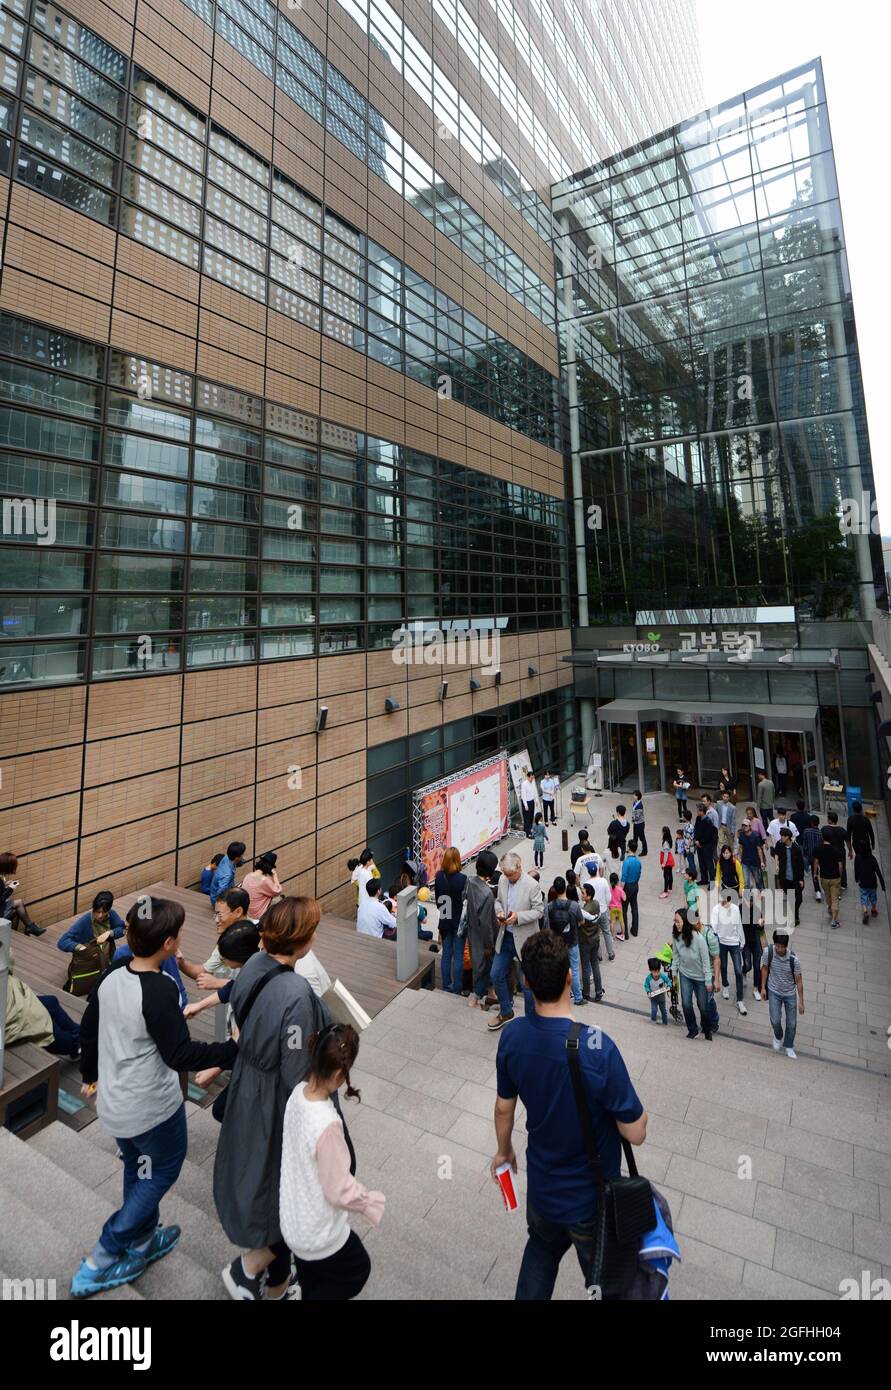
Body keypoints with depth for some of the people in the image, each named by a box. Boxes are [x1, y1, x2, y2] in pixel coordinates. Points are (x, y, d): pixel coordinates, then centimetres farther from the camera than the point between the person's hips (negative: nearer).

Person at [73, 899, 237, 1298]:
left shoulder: (113, 971, -9)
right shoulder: (159, 991, -33)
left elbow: (89, 1028, 5)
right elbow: (180, 1054, -27)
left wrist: (89, 1073, 21)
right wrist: (235, 1049, -21)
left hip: (114, 1100, 7)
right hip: (151, 1107, -7)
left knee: (137, 1167, 28)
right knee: (162, 1171, 19)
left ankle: (142, 1242, 47)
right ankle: (100, 1263, 27)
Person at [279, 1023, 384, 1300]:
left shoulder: (299, 1092, -16)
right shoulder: (327, 1125, -39)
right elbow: (339, 1190, -25)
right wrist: (372, 1203, -7)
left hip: (295, 1220, 7)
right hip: (318, 1233, -7)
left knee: (312, 1279, 32)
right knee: (358, 1270, 22)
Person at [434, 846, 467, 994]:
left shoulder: (439, 877, -8)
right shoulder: (463, 879, -21)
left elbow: (437, 900, 2)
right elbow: (466, 902, -14)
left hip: (444, 921, 4)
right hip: (459, 922, -4)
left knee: (446, 954, 15)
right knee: (458, 956, 8)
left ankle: (446, 987, 25)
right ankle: (456, 989, 16)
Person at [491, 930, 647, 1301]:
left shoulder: (512, 1037, -20)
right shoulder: (597, 1047, -36)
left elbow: (504, 1108, -3)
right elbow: (635, 1133, -24)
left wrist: (504, 1150, 16)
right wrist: (638, 1111, -2)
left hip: (541, 1185, 3)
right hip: (592, 1199, -3)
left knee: (541, 1250, 33)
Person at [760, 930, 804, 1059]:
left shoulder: (794, 959, -25)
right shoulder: (768, 953, -22)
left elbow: (799, 980, -14)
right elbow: (765, 969, -4)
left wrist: (801, 1002, -10)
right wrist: (763, 987, -2)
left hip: (790, 994, 0)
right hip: (774, 992, 0)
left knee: (791, 1023, 8)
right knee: (775, 1020, -7)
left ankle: (789, 1046, 34)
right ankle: (778, 1037, 27)